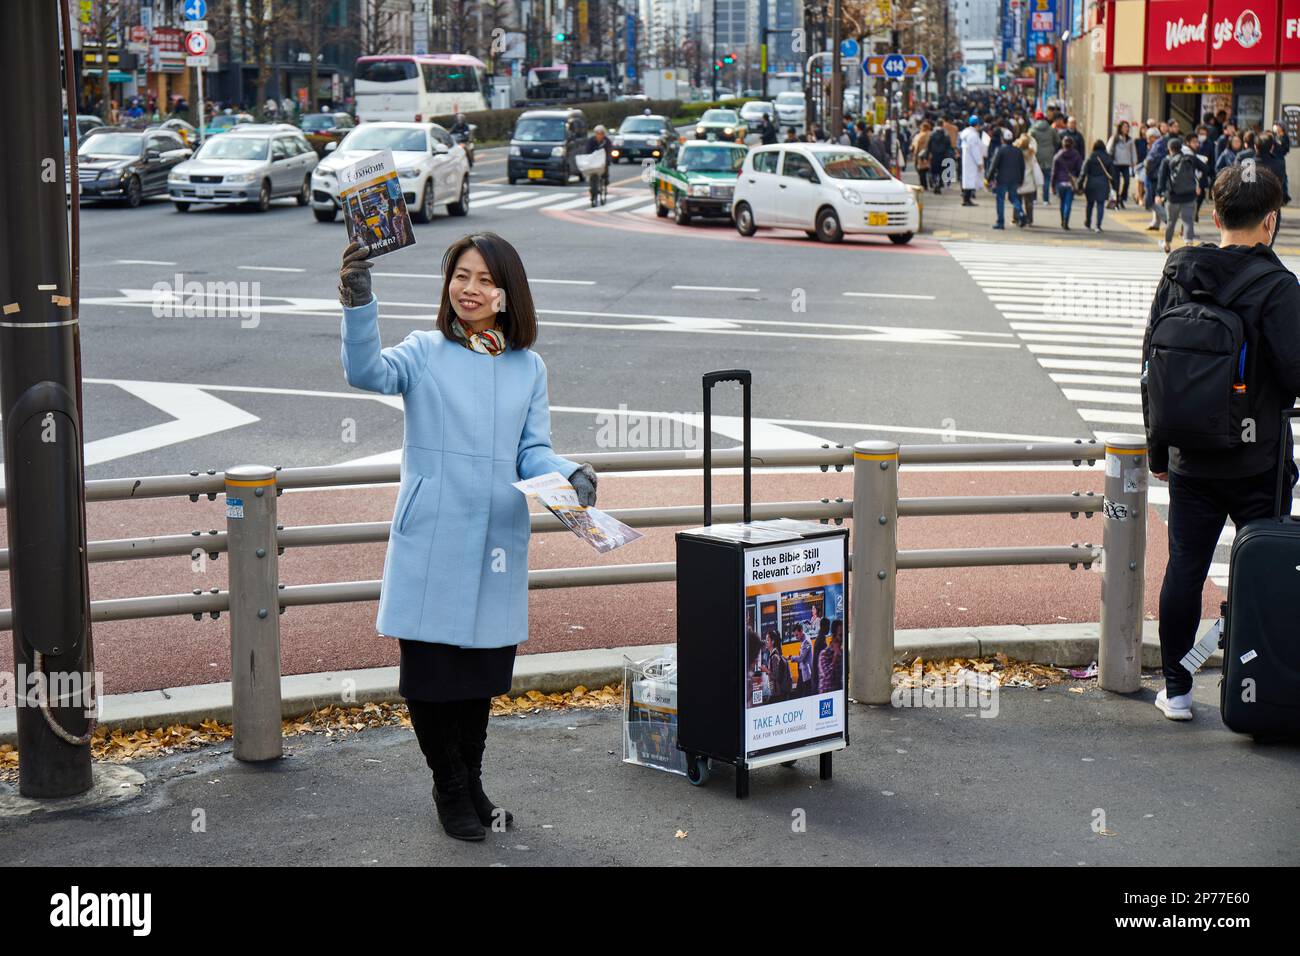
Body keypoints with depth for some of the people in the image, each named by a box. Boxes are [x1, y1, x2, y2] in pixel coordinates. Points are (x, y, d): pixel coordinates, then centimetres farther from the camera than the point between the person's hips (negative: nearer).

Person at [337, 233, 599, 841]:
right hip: (432, 540, -3)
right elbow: (368, 371, -20)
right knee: (430, 667, 0)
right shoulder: (425, 352, 0)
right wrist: (358, 304, -36)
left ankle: (471, 784, 34)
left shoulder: (528, 368, 9)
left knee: (484, 667, 14)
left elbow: (533, 452, 8)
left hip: (496, 542, 3)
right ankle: (451, 791, 20)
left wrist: (568, 475, -14)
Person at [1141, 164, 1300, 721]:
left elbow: (1151, 363, 9)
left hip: (1190, 461, 4)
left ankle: (1176, 690, 17)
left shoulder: (1177, 276, 3)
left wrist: (1159, 449, 17)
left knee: (1185, 568, 10)